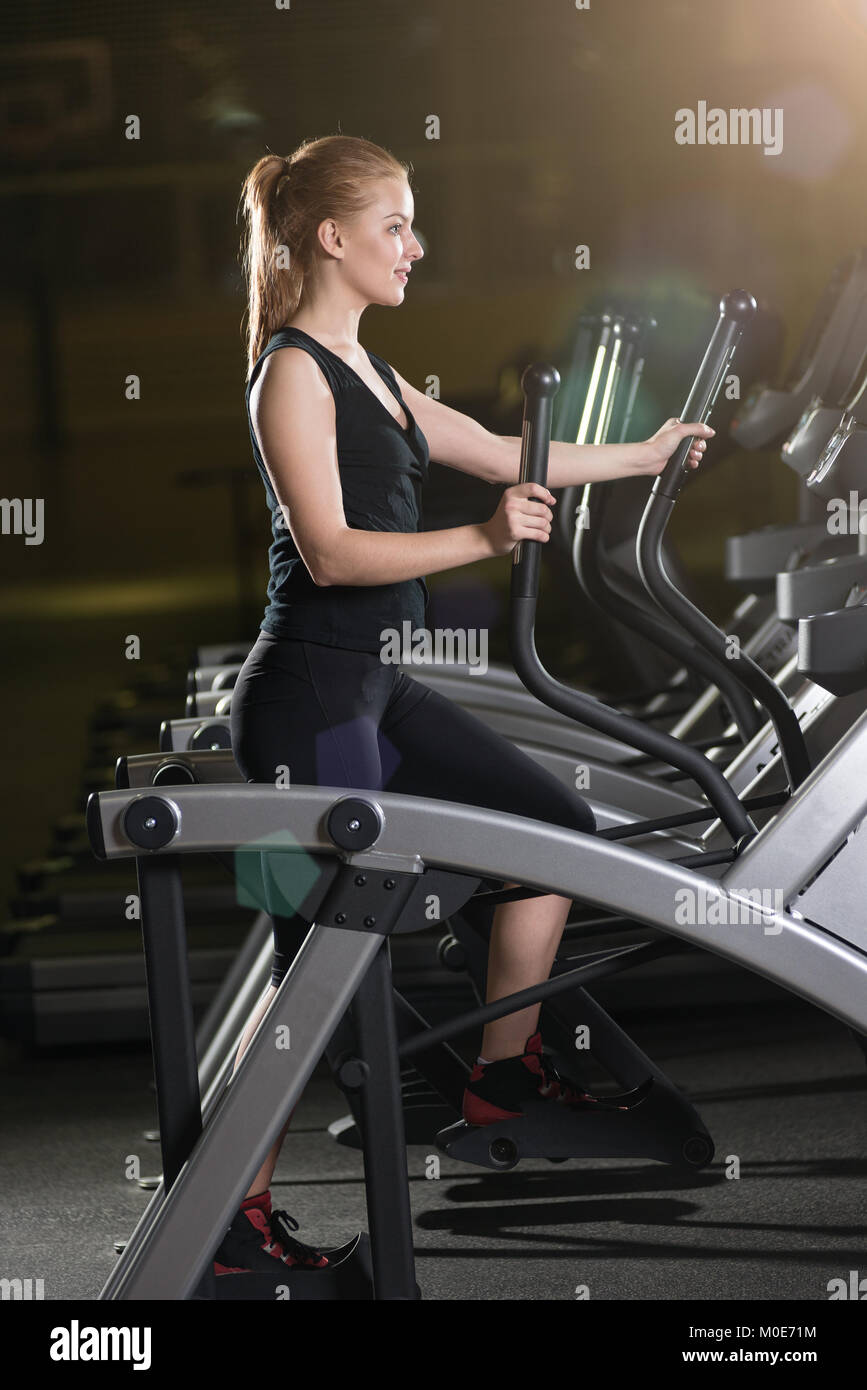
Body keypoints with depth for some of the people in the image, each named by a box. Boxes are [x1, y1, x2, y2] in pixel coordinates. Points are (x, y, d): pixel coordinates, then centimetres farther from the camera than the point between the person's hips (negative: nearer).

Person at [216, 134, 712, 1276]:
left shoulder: (363, 371, 16)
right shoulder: (291, 373, -13)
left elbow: (500, 456, 25)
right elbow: (329, 551, -22)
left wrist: (643, 455, 33)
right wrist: (484, 540, -32)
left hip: (375, 690, 10)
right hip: (308, 700, -10)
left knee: (556, 826, 14)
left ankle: (505, 1071, 25)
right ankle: (233, 1217, 3)